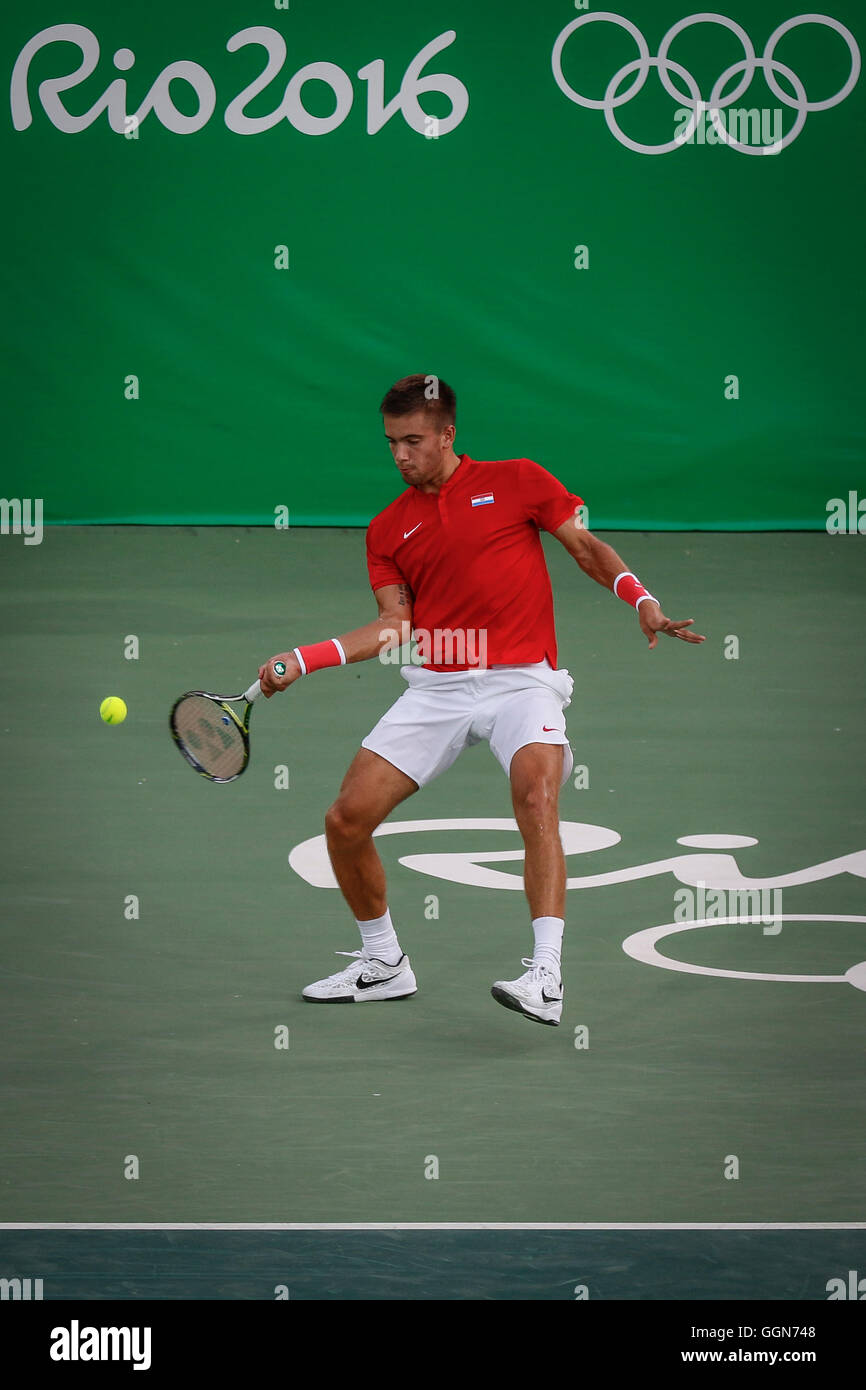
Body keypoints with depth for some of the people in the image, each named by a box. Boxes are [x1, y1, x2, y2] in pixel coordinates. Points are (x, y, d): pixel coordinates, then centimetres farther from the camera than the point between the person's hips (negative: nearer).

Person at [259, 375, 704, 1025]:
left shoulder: (516, 481, 5)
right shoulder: (388, 529, 14)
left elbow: (588, 547, 6)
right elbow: (396, 624, 6)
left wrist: (644, 602, -10)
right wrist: (302, 659, -4)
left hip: (520, 680, -4)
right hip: (437, 687, 4)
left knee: (536, 795, -32)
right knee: (346, 820, -4)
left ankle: (546, 977, -36)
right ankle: (384, 965, 18)